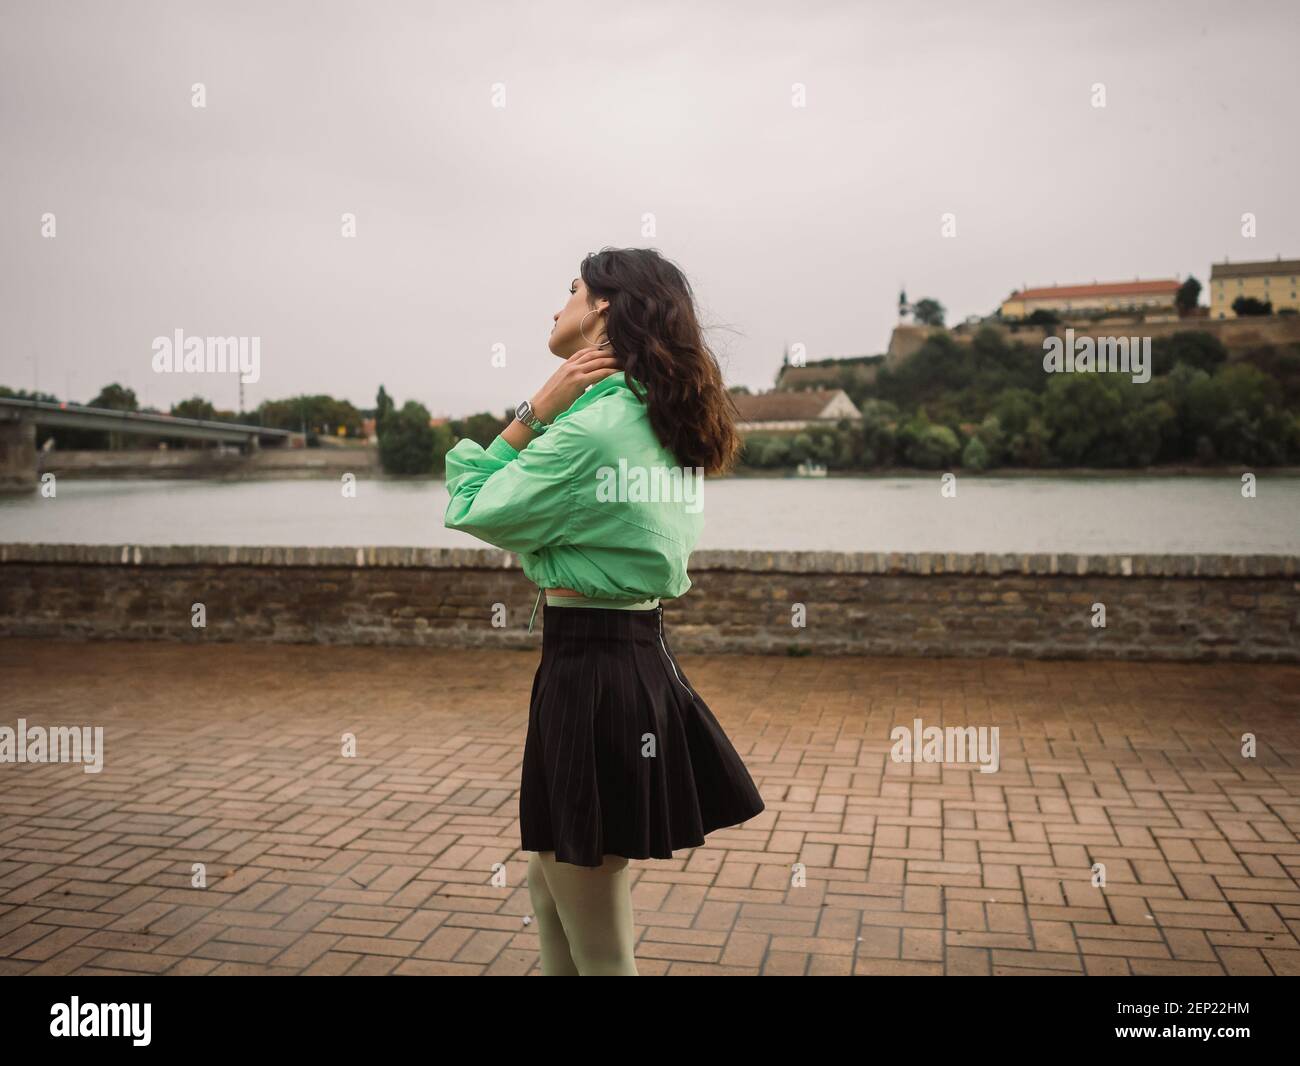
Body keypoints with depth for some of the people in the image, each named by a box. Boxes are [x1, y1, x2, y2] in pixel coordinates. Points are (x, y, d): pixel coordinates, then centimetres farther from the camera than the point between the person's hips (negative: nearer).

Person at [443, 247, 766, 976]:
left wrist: (536, 410, -7)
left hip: (591, 666, -10)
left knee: (597, 944, 8)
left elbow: (474, 510, -8)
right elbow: (549, 498, 16)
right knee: (552, 886, 26)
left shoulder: (592, 422, -18)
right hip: (638, 655, 10)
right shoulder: (655, 417, 11)